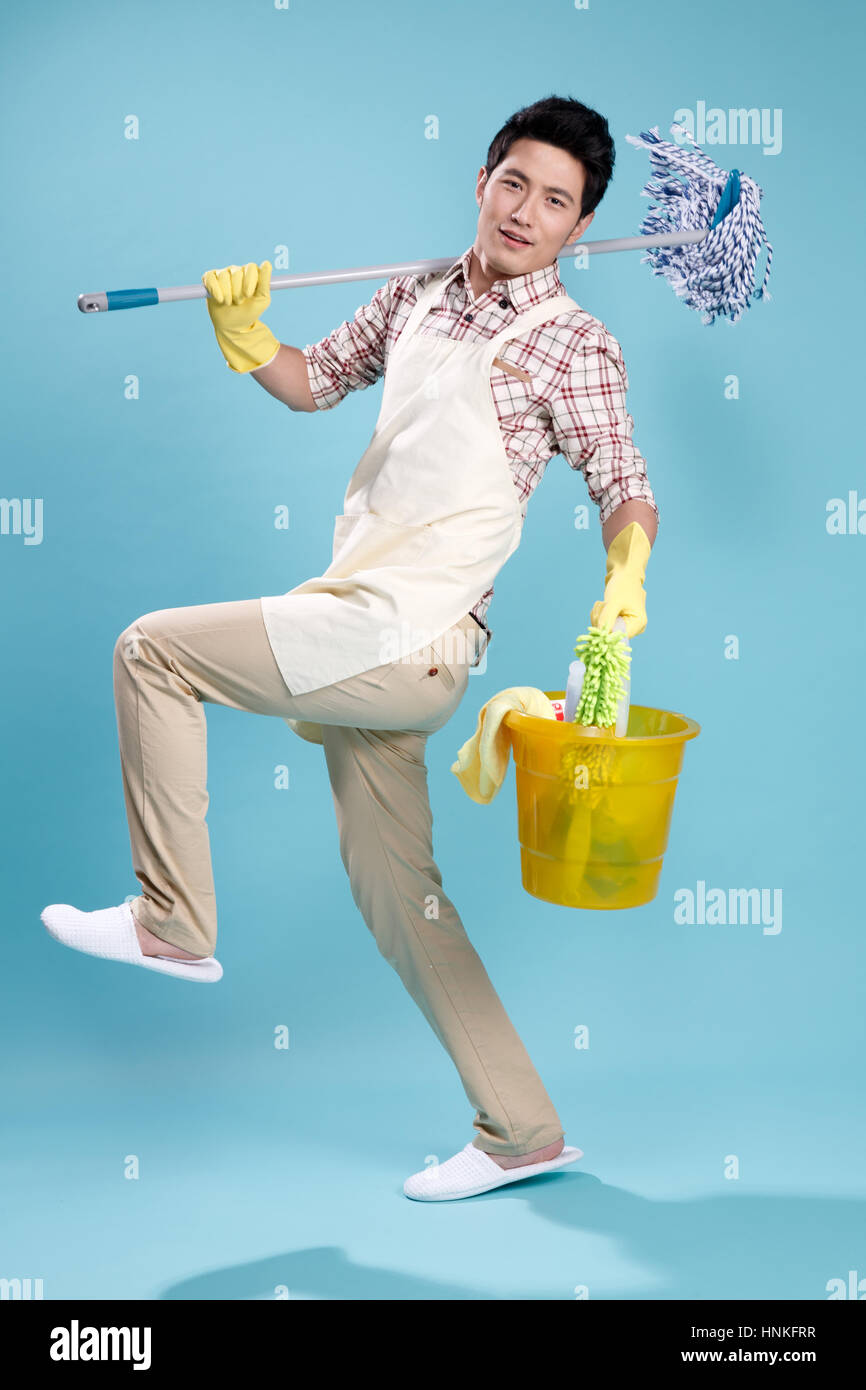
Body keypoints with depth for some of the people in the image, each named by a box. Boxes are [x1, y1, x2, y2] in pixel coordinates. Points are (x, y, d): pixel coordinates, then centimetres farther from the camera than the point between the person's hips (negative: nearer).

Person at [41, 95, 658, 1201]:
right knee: (393, 894, 12)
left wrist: (625, 580, -26)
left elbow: (627, 492, -6)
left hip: (405, 642, -8)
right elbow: (312, 383, 23)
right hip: (359, 636, 8)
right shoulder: (420, 292, 14)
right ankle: (522, 1133, 21)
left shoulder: (573, 345, -5)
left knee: (151, 649, -5)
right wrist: (242, 331, 5)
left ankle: (171, 922, 6)